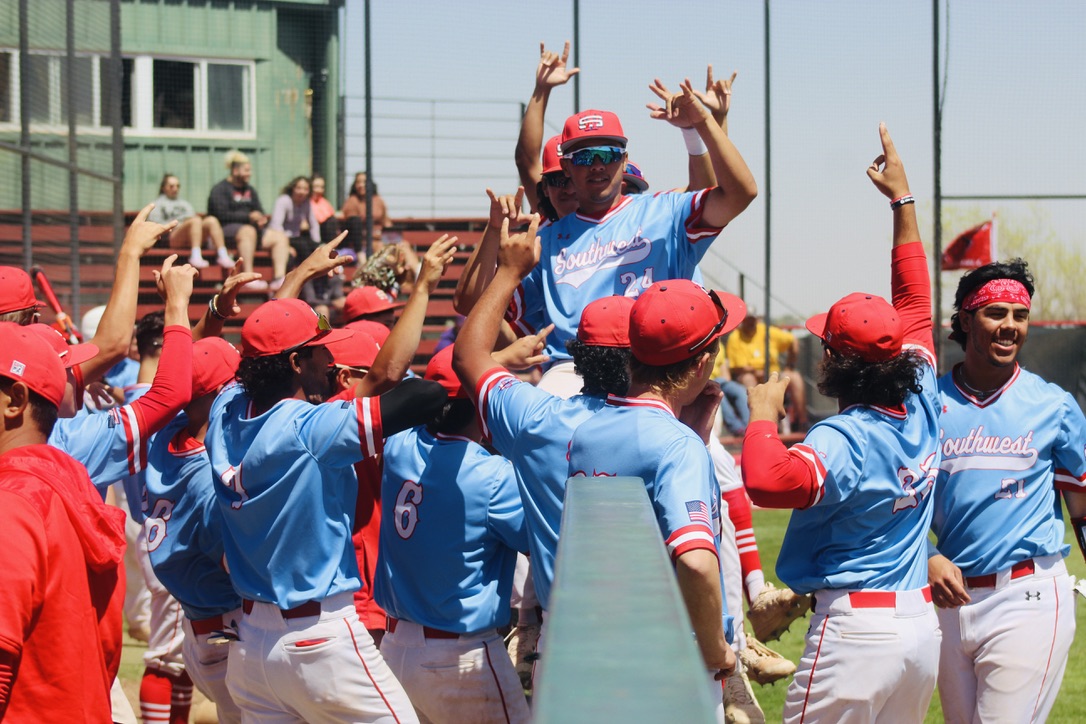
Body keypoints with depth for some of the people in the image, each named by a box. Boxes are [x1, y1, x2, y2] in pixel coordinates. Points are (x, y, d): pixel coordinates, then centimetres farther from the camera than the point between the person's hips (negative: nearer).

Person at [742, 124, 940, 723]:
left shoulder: (844, 439, -18)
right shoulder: (922, 409, 4)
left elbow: (767, 481, -36)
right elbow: (914, 301, 16)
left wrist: (763, 413, -18)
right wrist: (902, 199, 22)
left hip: (856, 626, -8)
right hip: (922, 624, 8)